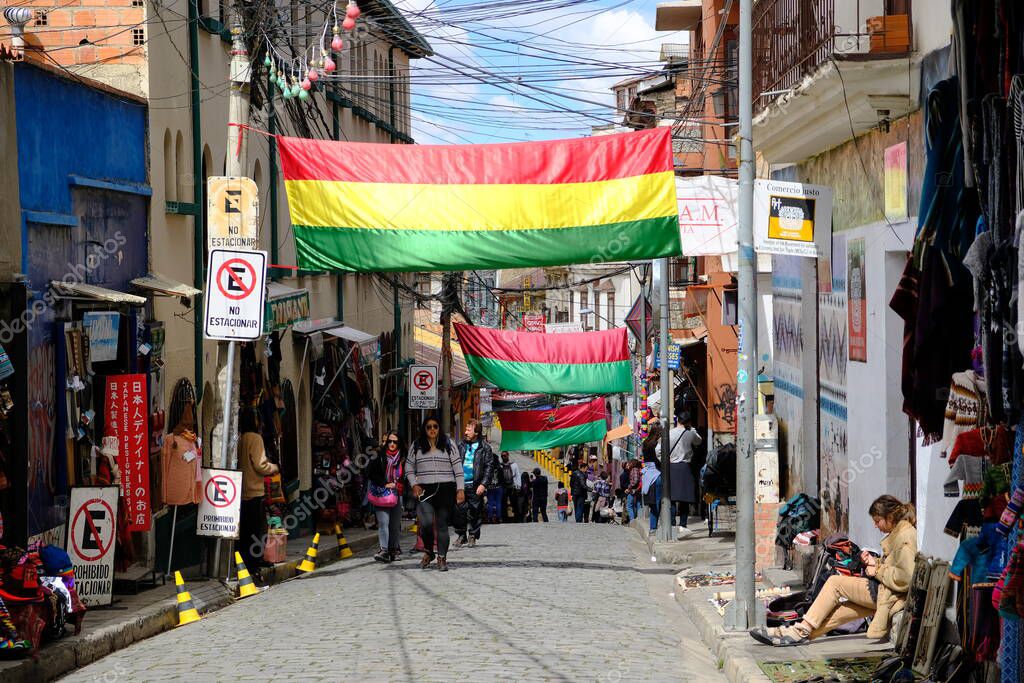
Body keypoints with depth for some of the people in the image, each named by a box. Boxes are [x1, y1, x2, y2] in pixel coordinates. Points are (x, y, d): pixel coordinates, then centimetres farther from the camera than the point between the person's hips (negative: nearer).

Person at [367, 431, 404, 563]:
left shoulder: (402, 458, 10)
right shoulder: (378, 456, 2)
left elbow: (406, 475, 18)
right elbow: (370, 473, -3)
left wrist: (396, 485, 2)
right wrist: (385, 484, -10)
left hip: (397, 494, 3)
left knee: (395, 524, 6)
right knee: (383, 522, -13)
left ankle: (394, 549, 15)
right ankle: (384, 550, -18)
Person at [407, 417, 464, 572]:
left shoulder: (449, 445, 6)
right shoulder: (416, 447, 9)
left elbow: (458, 468, 4)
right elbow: (409, 468, 15)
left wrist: (460, 489, -4)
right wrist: (414, 484, 0)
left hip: (446, 489, 0)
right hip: (425, 491, 0)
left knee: (442, 524, 1)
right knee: (426, 523, -17)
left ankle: (442, 558, 11)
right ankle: (428, 552, 7)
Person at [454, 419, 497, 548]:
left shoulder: (484, 447, 0)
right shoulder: (461, 446, 11)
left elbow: (489, 466, -2)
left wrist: (483, 484, -10)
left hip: (476, 486, -3)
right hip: (461, 485, 3)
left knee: (475, 512, 2)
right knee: (459, 511, -2)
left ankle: (473, 536, 15)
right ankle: (461, 535, 10)